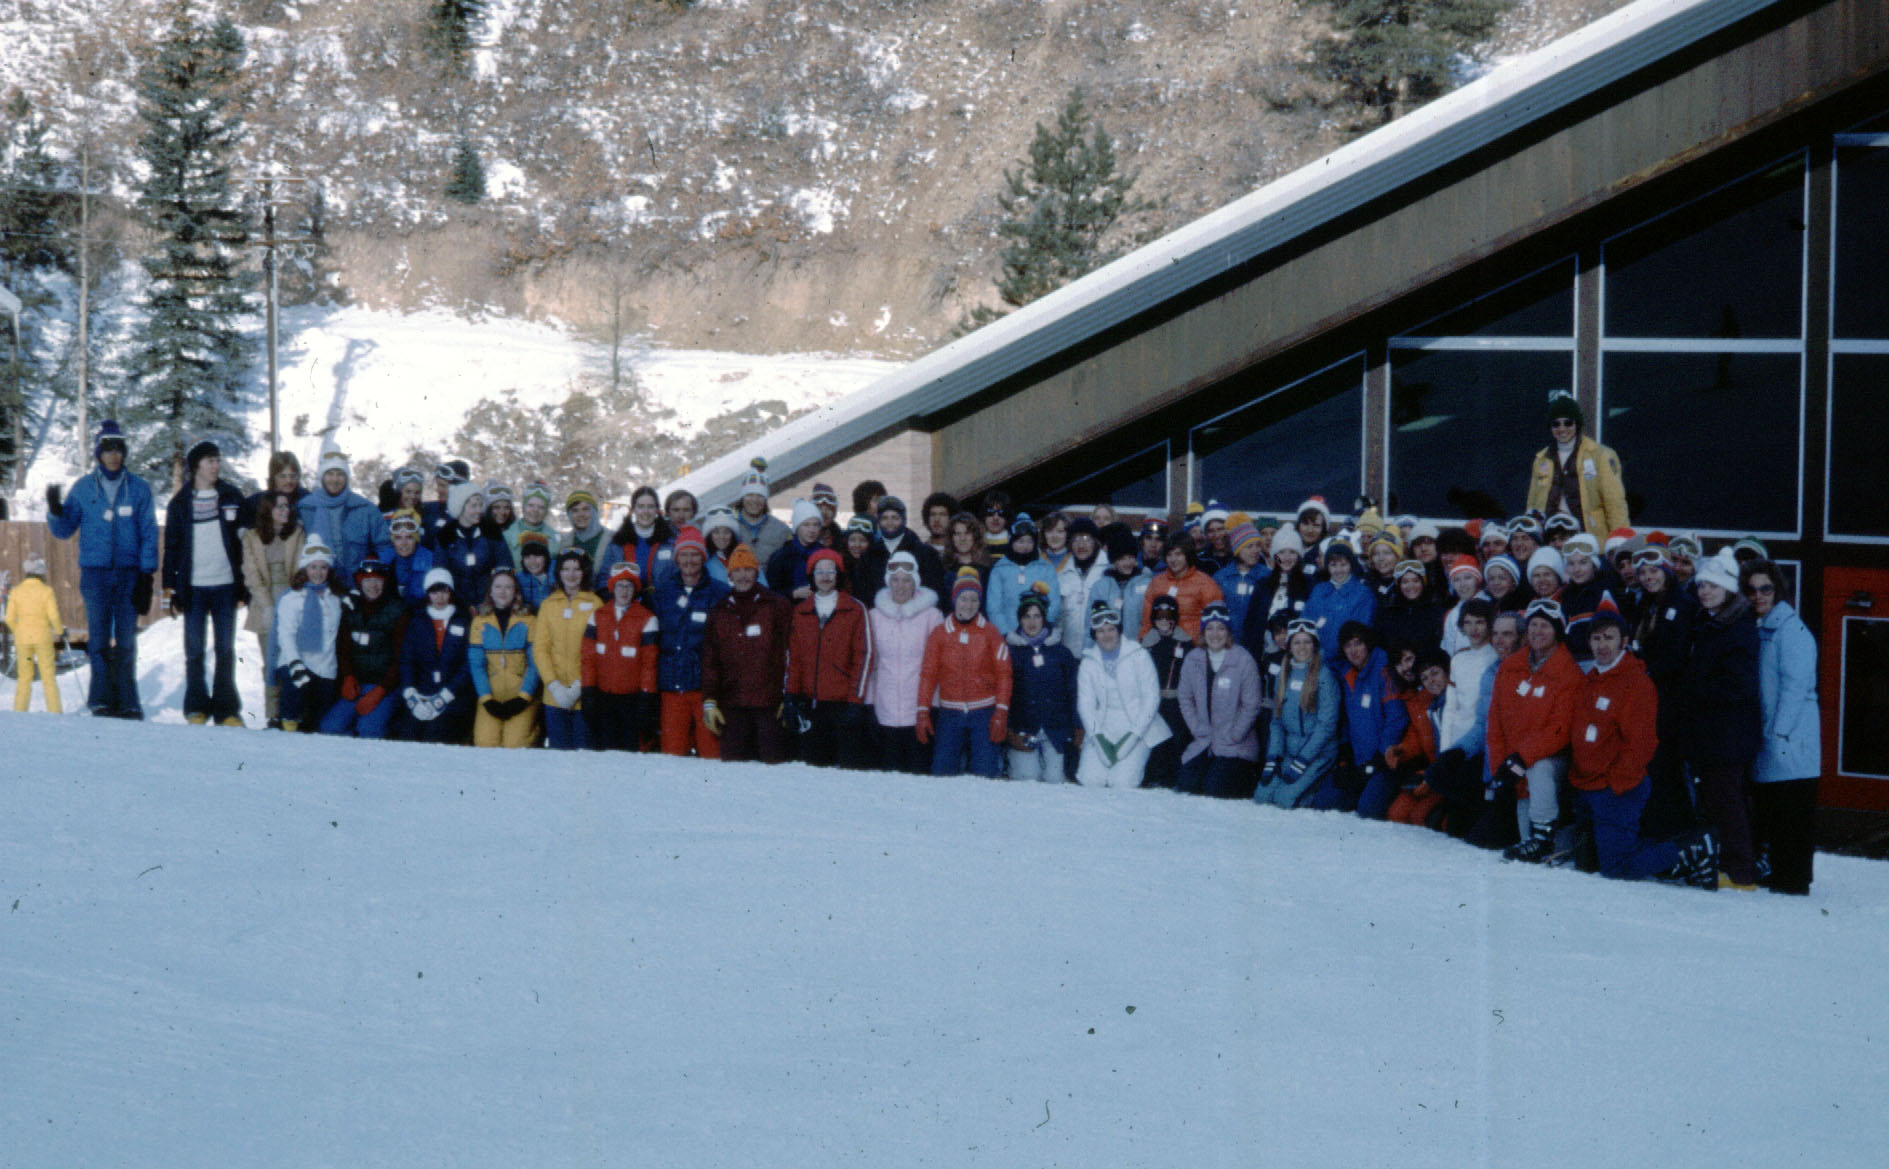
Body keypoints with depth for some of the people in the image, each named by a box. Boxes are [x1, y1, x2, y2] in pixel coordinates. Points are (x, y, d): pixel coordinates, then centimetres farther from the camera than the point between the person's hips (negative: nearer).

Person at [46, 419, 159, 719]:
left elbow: (149, 534, 6)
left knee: (126, 639, -2)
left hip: (129, 572, 0)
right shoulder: (83, 489, 9)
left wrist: (147, 575, -3)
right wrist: (55, 510, -10)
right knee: (99, 637, -3)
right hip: (95, 572, 0)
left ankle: (126, 701, 0)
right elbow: (64, 531, 11)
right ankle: (102, 698, 0)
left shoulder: (138, 489, 7)